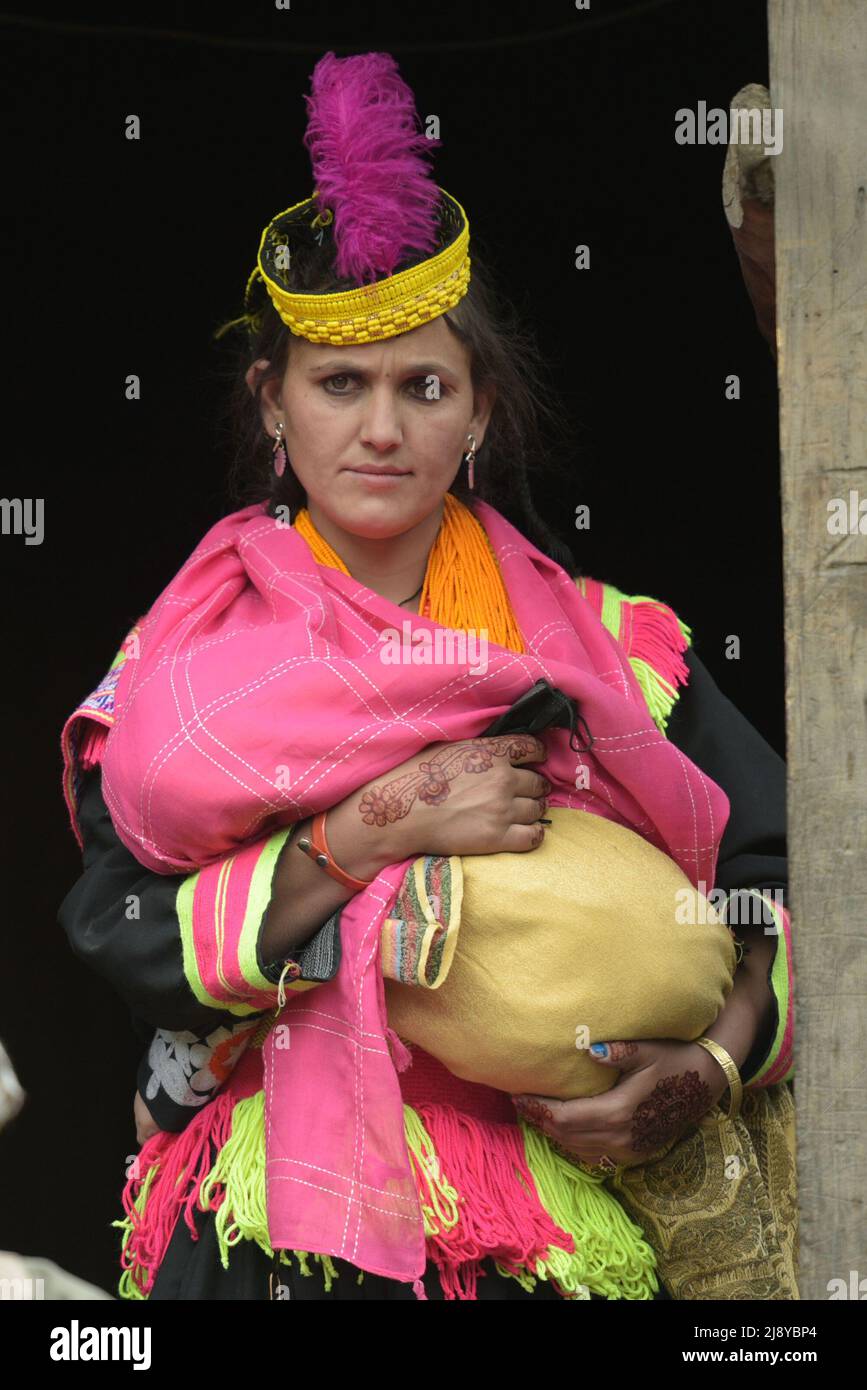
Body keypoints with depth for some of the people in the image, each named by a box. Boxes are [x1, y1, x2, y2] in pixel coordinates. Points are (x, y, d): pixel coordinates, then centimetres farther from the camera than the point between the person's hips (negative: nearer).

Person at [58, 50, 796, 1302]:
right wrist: (378, 832, -18)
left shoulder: (602, 643, 3)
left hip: (564, 1231, 1)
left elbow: (788, 871, 3)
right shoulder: (188, 662, 1)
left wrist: (715, 1065, -13)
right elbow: (124, 938, -10)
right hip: (281, 1232, -1)